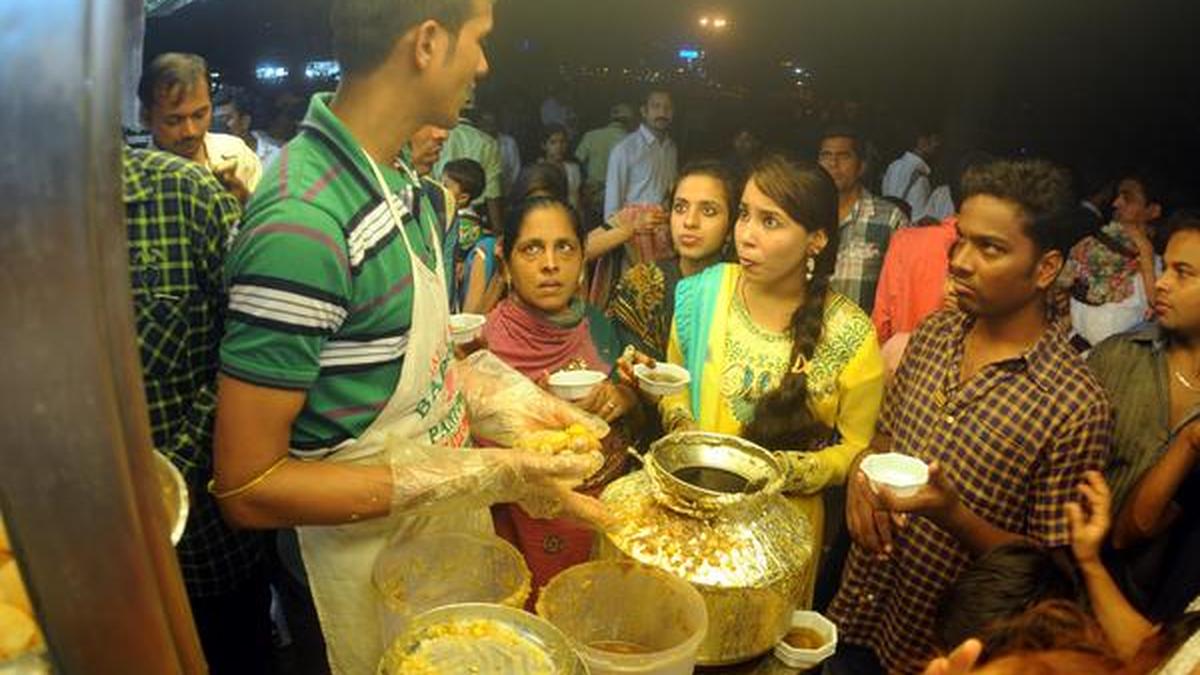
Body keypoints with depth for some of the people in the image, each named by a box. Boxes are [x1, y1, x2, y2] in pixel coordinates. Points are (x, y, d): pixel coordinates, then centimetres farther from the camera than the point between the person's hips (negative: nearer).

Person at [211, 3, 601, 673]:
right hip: (376, 558, -7)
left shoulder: (401, 176, -2)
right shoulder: (302, 225, -29)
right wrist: (478, 476, -27)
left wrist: (510, 405, -3)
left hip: (451, 519, 8)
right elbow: (247, 490, -25)